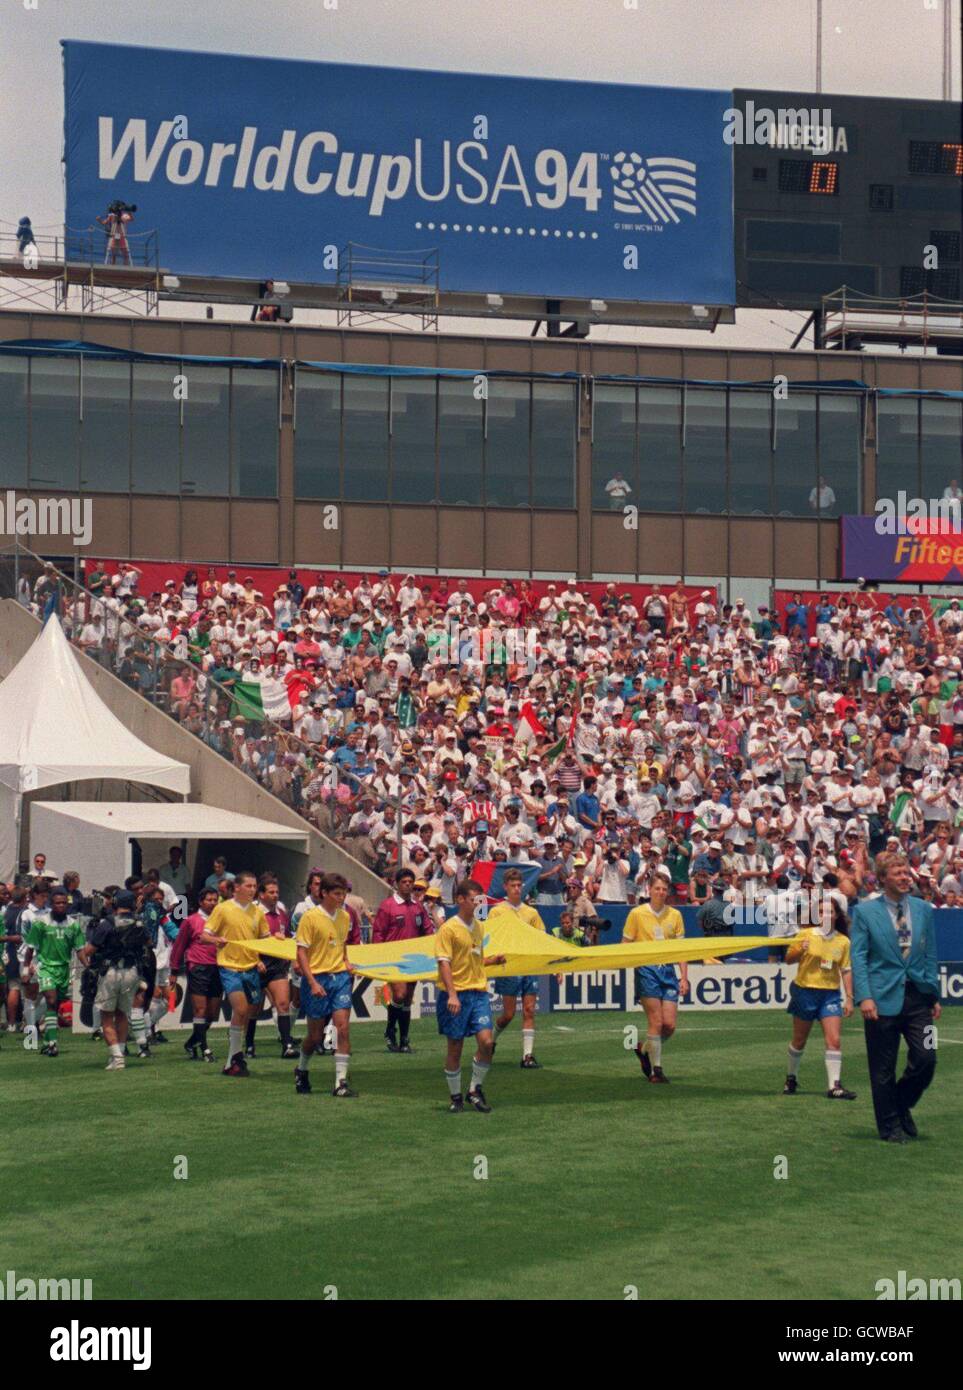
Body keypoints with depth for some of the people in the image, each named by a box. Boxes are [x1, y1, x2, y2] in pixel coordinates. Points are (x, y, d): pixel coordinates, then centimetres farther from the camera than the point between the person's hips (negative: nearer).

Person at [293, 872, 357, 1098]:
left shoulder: (344, 917, 8)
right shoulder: (310, 917, -9)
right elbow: (301, 952, -10)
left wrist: (346, 962, 7)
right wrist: (312, 982, -18)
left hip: (340, 977, 4)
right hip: (317, 979, -4)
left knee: (343, 1027, -10)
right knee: (315, 1035, 5)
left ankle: (341, 1083, -8)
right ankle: (301, 1070, 34)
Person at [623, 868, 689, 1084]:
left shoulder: (675, 915, 7)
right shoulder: (637, 914, -2)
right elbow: (625, 945, 2)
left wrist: (684, 977, 5)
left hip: (668, 970, 4)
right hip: (646, 970, -4)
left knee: (670, 1024, -3)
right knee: (656, 1022, -8)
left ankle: (644, 1050, 24)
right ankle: (655, 1070, 2)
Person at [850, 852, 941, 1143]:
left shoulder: (924, 910, 9)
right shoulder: (865, 911, -1)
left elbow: (930, 956, 13)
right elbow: (858, 957, -4)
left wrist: (935, 996, 9)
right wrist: (864, 997, -13)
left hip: (918, 997, 3)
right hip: (883, 999, -3)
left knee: (926, 1059, -5)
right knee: (883, 1070, 2)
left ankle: (902, 1105, 22)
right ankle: (890, 1127, 16)